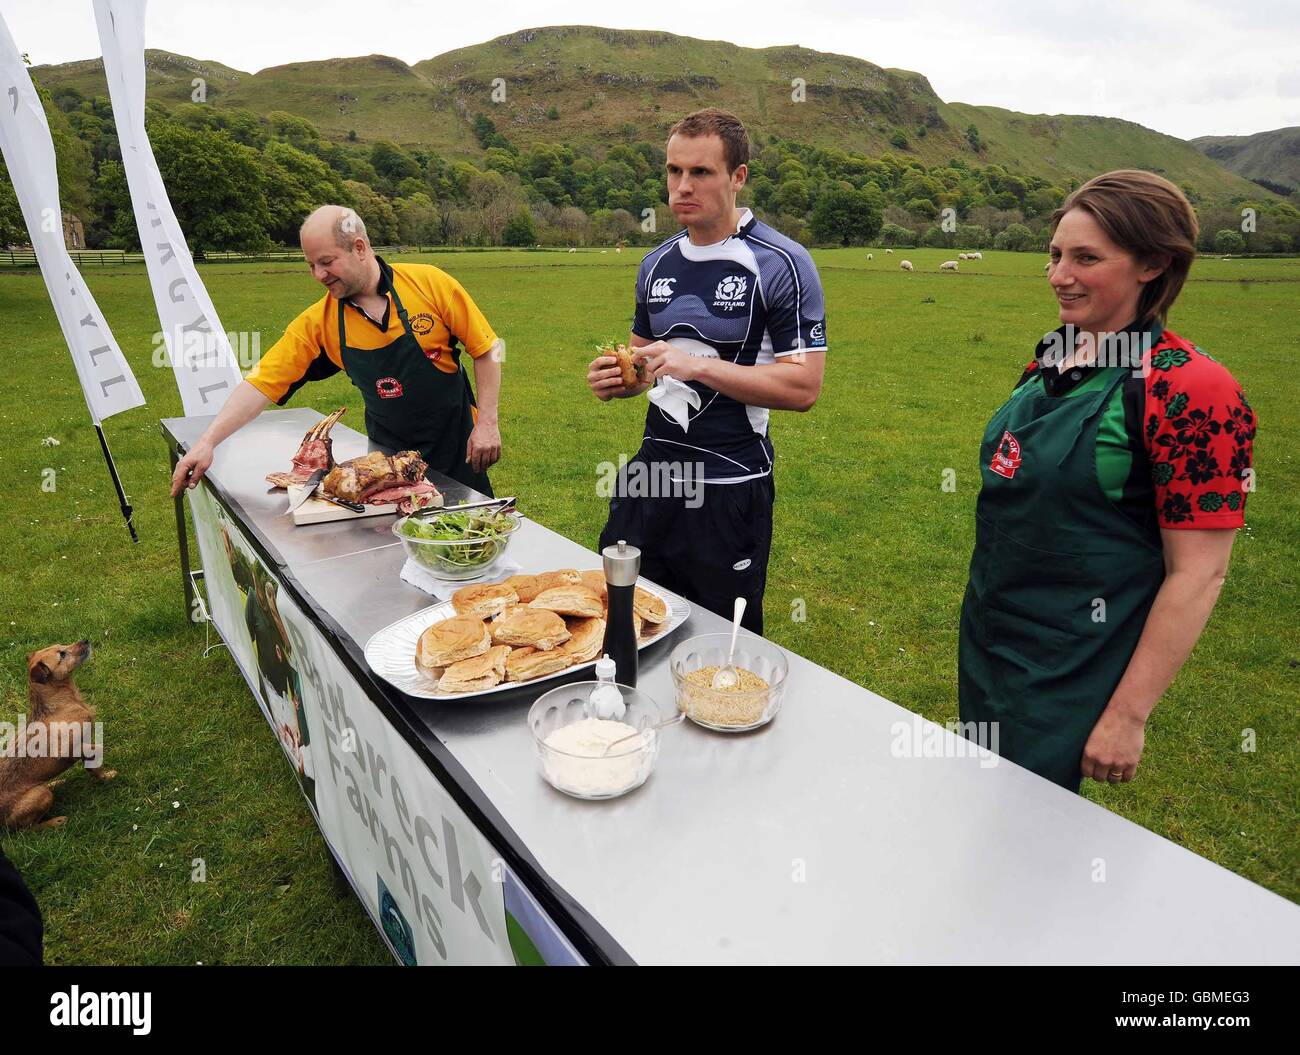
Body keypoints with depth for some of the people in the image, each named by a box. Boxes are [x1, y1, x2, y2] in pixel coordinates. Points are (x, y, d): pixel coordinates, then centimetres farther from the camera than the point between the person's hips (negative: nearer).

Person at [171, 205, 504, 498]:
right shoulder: (317, 322, -7)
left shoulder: (430, 284, -14)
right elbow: (261, 383, -8)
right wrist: (207, 442, -17)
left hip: (457, 445, -2)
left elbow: (486, 351, -8)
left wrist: (486, 423, -13)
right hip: (389, 454, 2)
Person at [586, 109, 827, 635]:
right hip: (652, 473, 6)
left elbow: (804, 387, -16)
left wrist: (698, 365, -23)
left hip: (729, 488, -5)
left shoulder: (782, 264, -11)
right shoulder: (657, 263, 8)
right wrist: (617, 380, -3)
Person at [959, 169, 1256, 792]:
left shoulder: (1189, 389, -18)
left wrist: (1128, 714, -16)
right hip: (988, 641, 8)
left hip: (1070, 672, -7)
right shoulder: (1052, 360, 4)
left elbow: (1198, 573, -18)